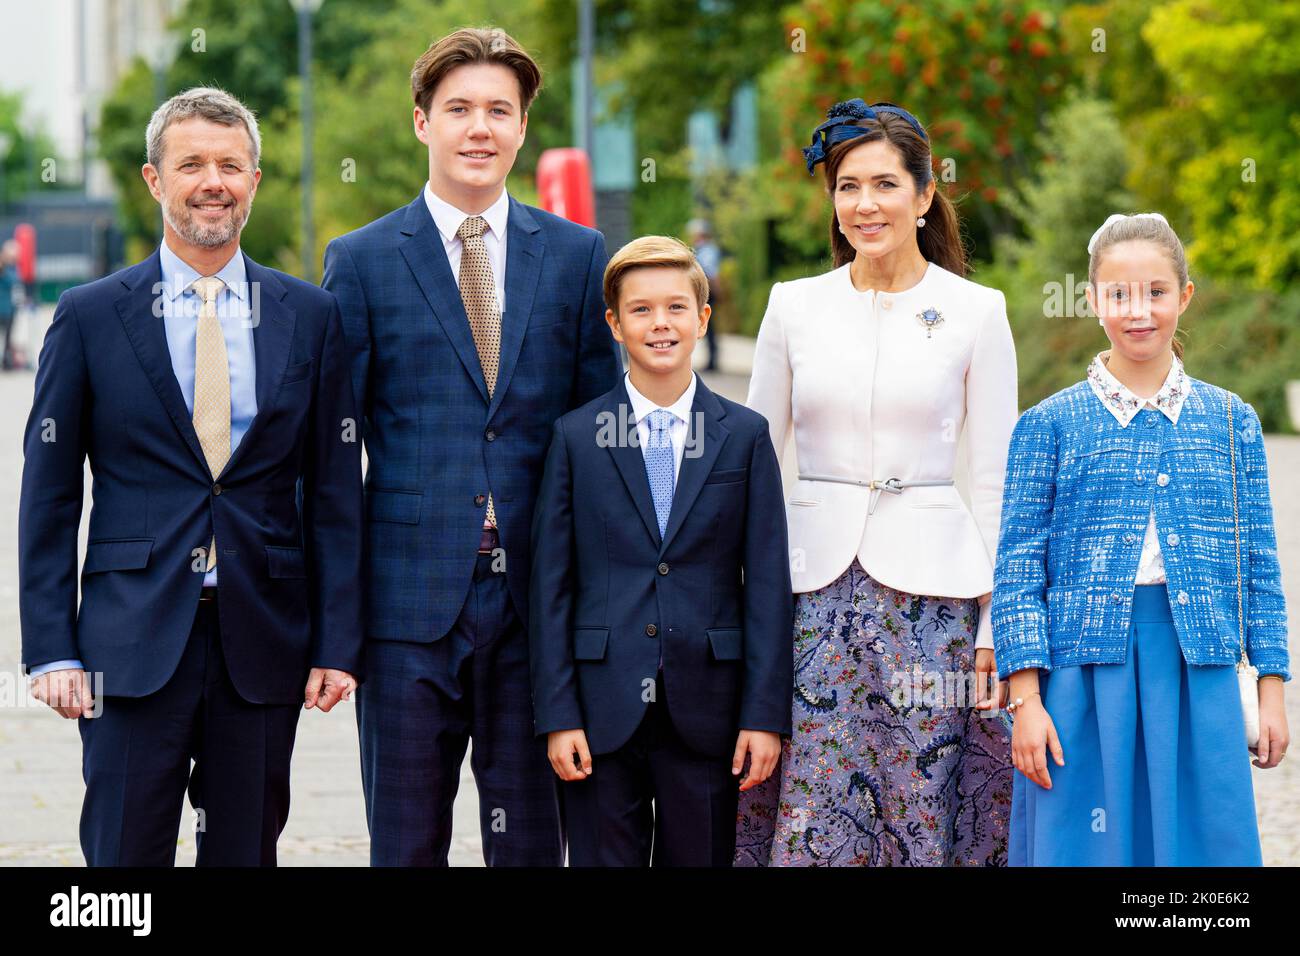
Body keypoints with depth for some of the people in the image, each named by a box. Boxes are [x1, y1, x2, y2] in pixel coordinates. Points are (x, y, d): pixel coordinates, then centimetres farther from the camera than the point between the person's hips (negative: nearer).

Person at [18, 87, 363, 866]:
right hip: (134, 644, -1)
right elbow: (49, 495, 3)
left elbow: (335, 491, 7)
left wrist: (338, 641, 0)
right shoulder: (91, 317, 2)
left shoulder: (310, 317, 7)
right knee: (124, 855, 0)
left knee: (248, 852, 8)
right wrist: (51, 649, -4)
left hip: (263, 644, 2)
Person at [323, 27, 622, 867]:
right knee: (406, 843, 5)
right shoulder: (363, 261, 4)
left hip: (538, 597, 1)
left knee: (532, 840, 7)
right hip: (410, 598, -1)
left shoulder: (577, 255, 8)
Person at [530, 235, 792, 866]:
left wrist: (766, 713, -3)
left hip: (705, 715, 0)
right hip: (603, 713, 0)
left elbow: (767, 582, 3)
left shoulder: (745, 436, 6)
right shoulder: (575, 437, 4)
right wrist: (557, 714, -4)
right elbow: (550, 583, 3)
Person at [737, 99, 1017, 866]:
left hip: (931, 589, -1)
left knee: (924, 815, 1)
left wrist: (998, 626, -2)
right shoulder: (794, 306, 7)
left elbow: (997, 480, 2)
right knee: (811, 822, -3)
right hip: (815, 590, 1)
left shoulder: (976, 313, 1)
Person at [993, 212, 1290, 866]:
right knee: (1084, 846, 0)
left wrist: (1272, 690, 7)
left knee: (1204, 842, 2)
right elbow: (1018, 568, 0)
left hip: (1200, 675, 2)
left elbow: (1258, 566, 11)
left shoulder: (1232, 422, 9)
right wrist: (1026, 700, -7)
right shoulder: (1050, 424, 2)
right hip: (1085, 674, -2)